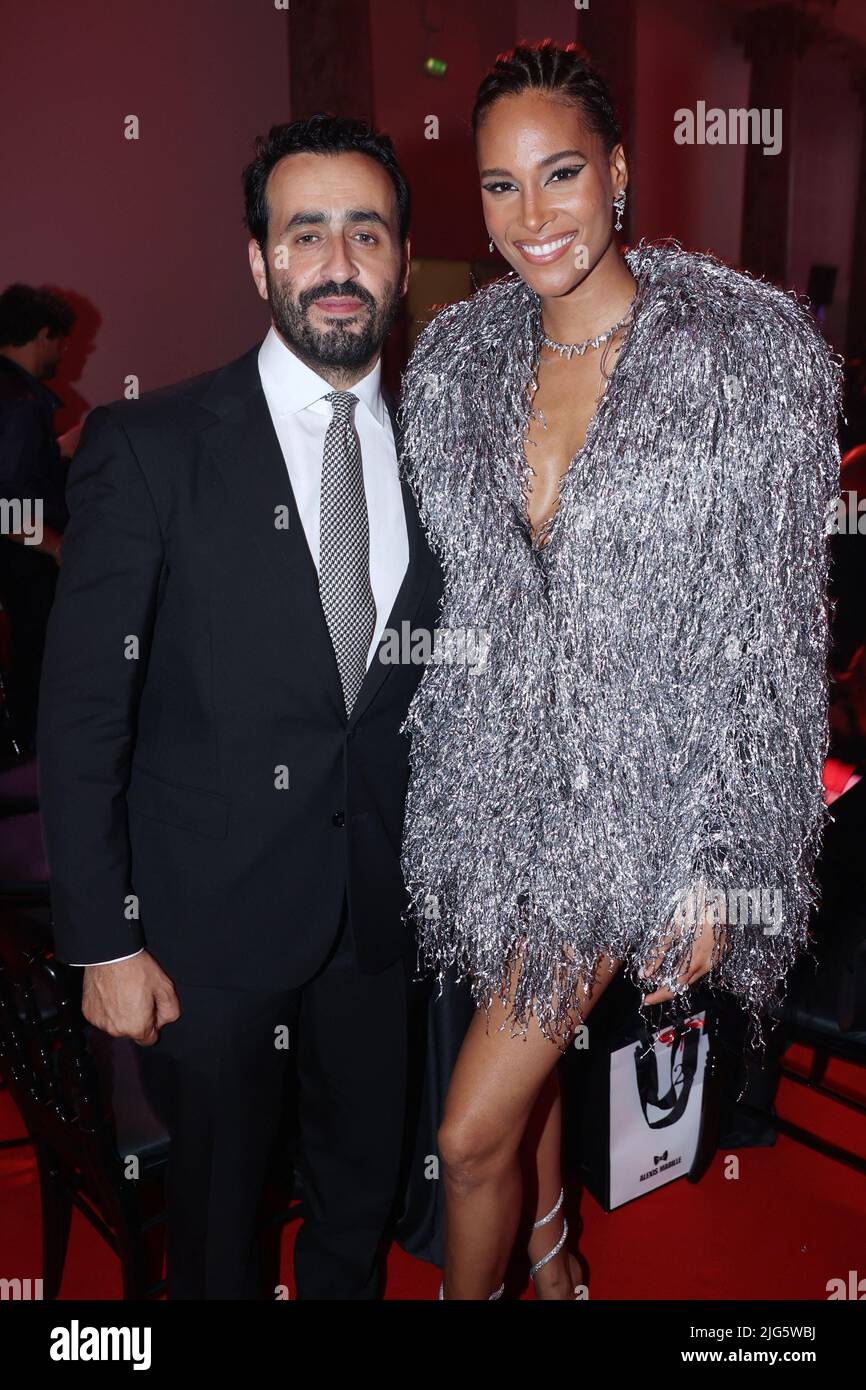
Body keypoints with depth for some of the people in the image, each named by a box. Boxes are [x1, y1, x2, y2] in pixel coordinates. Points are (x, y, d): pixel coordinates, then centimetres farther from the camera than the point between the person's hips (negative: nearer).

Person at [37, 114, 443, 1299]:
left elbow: (441, 688, 8)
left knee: (365, 1189, 23)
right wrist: (103, 942, -11)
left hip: (377, 911, 4)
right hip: (210, 914, -3)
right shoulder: (149, 447, -12)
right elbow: (82, 713, -11)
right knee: (219, 1206, 18)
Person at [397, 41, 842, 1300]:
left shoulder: (751, 349, -11)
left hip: (637, 790, -4)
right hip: (495, 777, 5)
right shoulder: (456, 357, 3)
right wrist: (427, 802, 7)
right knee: (531, 1047, 23)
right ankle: (554, 1266, 52)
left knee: (473, 1129, 0)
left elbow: (771, 639, -11)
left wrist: (716, 867, -12)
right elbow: (445, 602, 8)